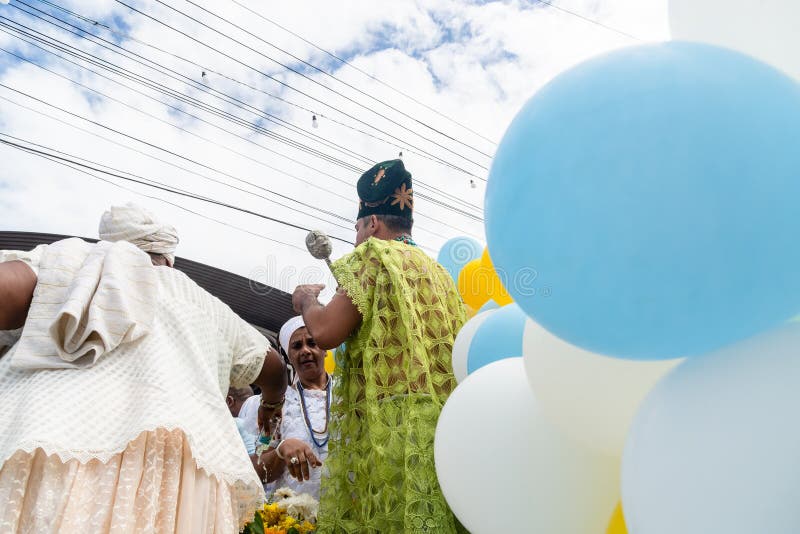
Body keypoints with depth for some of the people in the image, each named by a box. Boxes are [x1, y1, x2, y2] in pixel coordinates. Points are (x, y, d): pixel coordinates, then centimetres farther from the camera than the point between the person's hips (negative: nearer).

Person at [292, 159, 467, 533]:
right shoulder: (438, 271, 22)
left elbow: (325, 332, -10)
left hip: (391, 426, -8)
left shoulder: (375, 253, 0)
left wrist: (307, 300, 13)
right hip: (443, 425, 8)